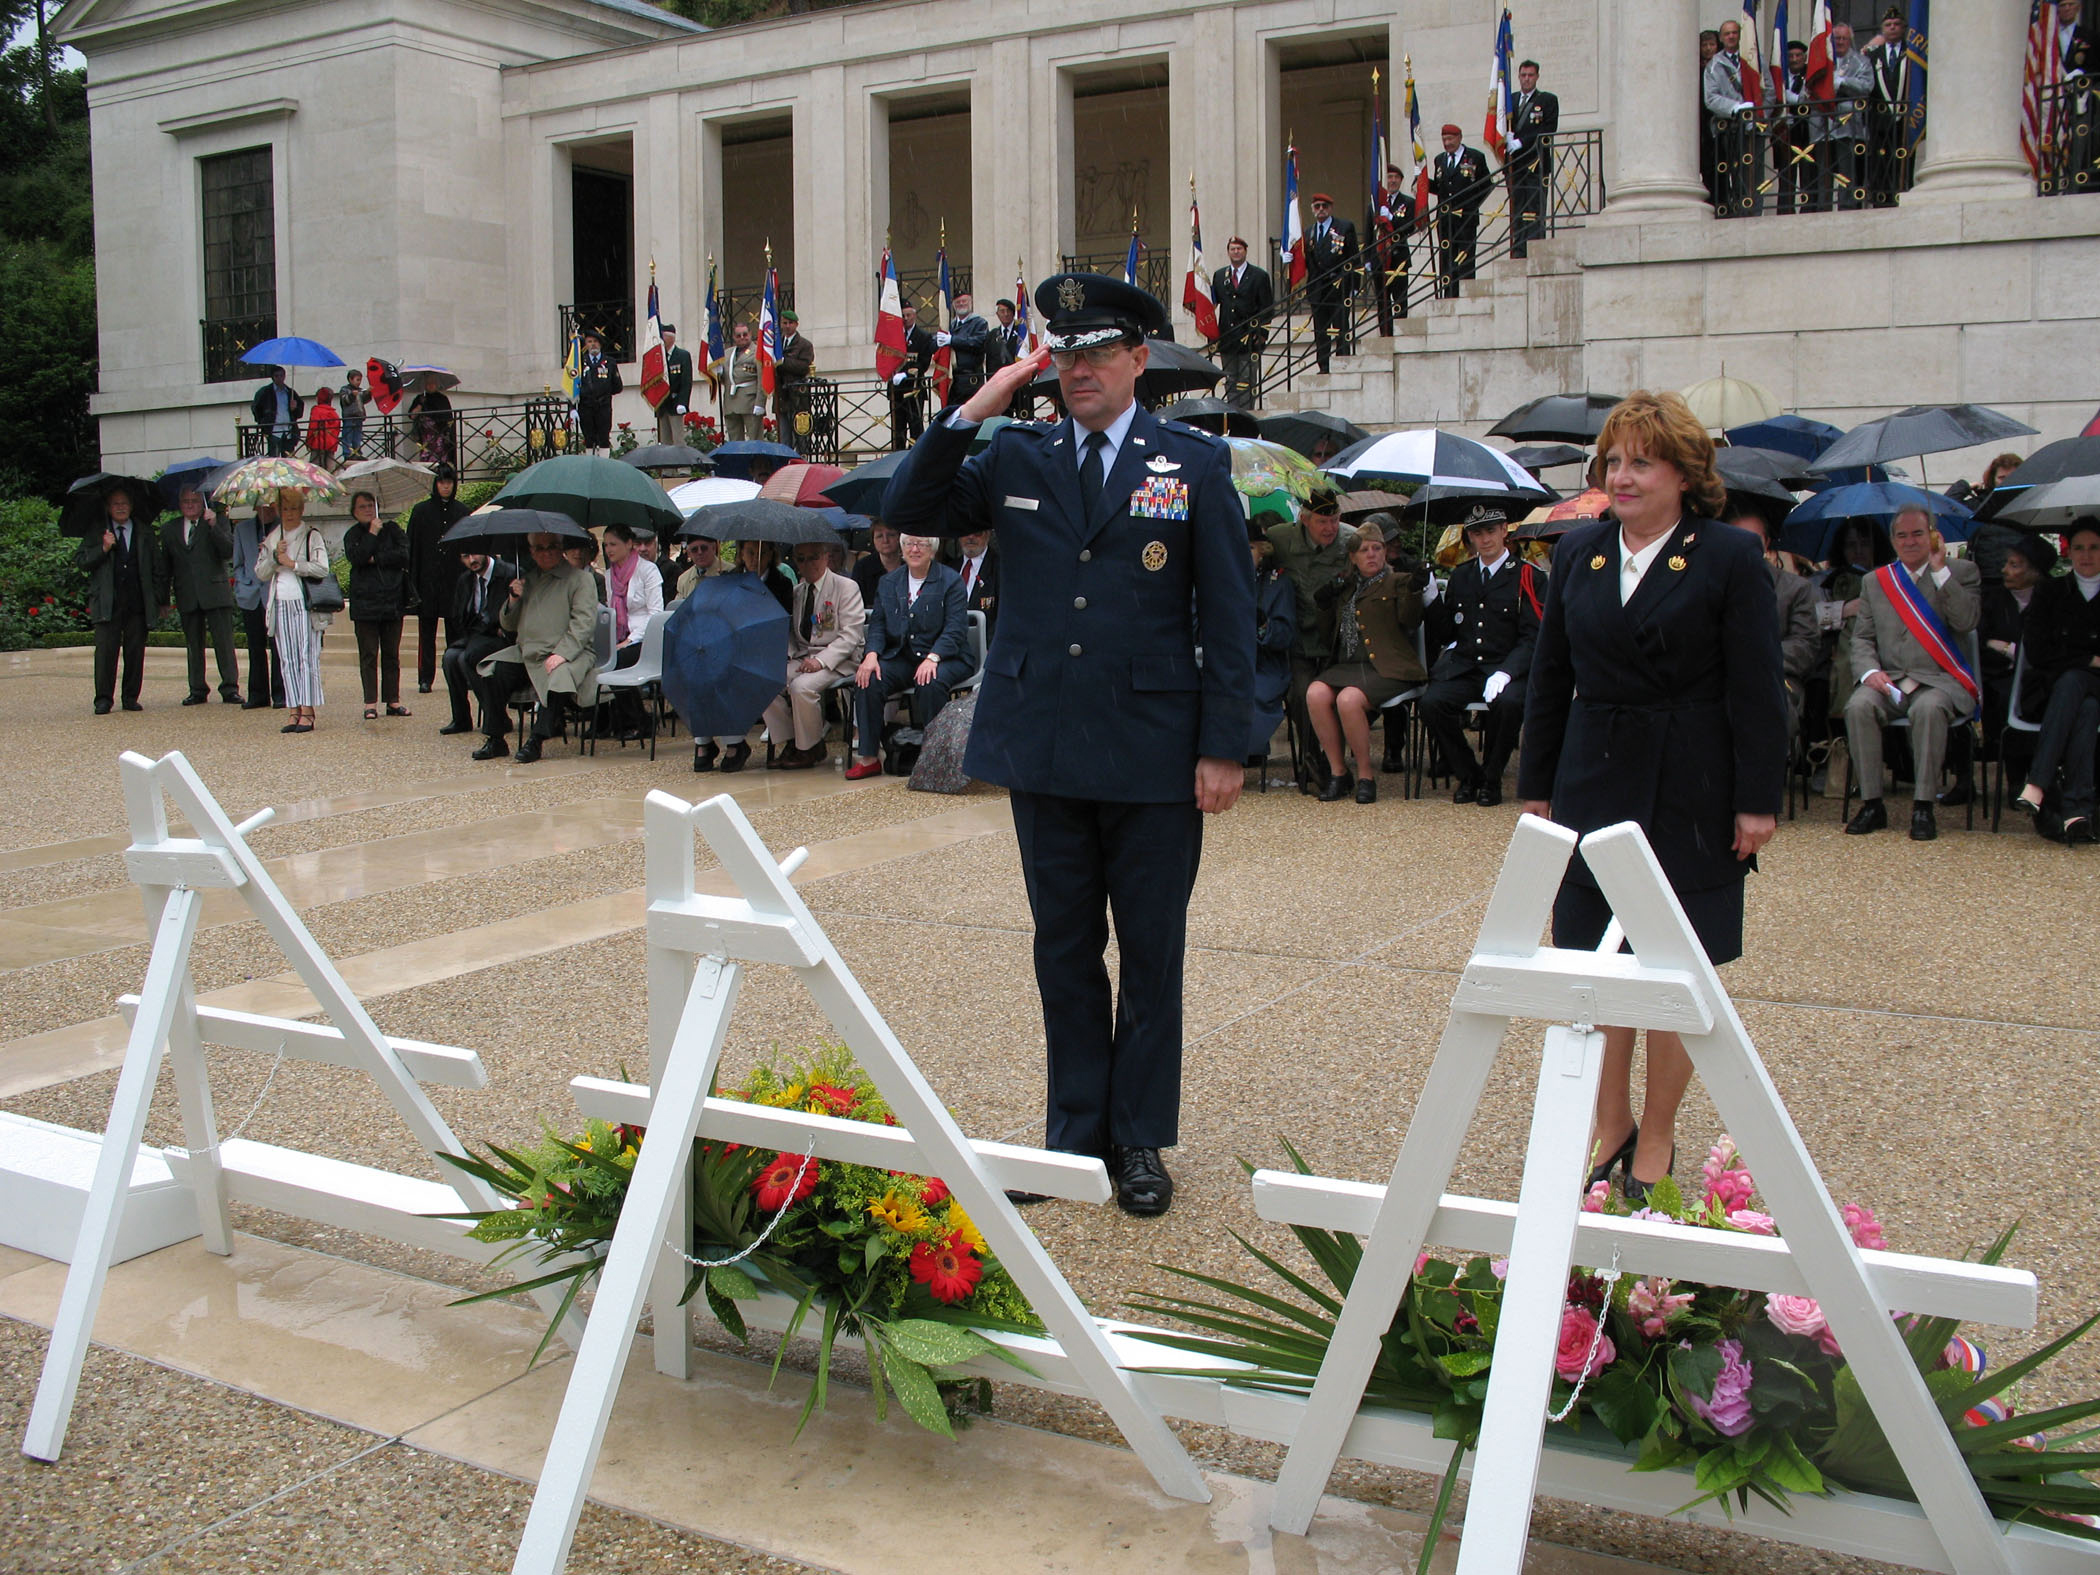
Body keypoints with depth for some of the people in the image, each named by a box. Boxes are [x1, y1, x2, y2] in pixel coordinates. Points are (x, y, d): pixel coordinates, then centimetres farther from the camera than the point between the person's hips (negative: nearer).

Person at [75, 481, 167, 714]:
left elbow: (159, 568, 13)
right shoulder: (95, 534, 10)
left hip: (138, 603, 1)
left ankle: (131, 697, 10)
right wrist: (103, 549, -11)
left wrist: (161, 599, 8)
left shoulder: (145, 533, 13)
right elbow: (81, 563, 3)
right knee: (106, 650, -6)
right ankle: (103, 699, 0)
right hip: (107, 603, -1)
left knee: (135, 651, 2)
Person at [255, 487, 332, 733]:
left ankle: (308, 712, -6)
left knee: (307, 657, -7)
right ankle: (295, 711, 5)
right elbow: (260, 573, 11)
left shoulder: (312, 536, 1)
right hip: (280, 604, 5)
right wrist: (275, 557, -5)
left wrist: (291, 563, -11)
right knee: (287, 659, 2)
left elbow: (322, 568, -11)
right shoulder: (271, 539, 16)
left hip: (305, 604, -5)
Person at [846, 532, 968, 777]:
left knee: (930, 683, -36)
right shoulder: (888, 583, 15)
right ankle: (868, 757, -17)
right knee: (869, 680, -23)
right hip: (901, 657, 4)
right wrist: (871, 655, -12)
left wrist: (932, 658, -25)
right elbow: (877, 625, 9)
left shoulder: (950, 581, -1)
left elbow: (956, 629, -10)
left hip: (943, 657, -4)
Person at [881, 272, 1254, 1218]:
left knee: (1151, 952, 7)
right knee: (1064, 950, 12)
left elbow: (1229, 614, -2)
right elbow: (906, 512, 6)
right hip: (1044, 750, 3)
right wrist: (970, 415, -6)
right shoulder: (1016, 458, 8)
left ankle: (1141, 1140, 20)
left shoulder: (1195, 463, 0)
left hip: (1153, 755, -3)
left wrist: (1225, 746, -7)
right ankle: (1077, 1133, 24)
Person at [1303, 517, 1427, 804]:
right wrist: (1326, 599, 10)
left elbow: (1410, 622, -4)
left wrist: (1414, 590, -20)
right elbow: (1331, 629, 26)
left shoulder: (1398, 582, 9)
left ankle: (1366, 774, -15)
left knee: (1348, 699, -33)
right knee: (1316, 693, -25)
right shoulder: (1347, 588, 23)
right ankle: (1337, 772, -14)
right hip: (1348, 665, 5)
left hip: (1386, 668, -5)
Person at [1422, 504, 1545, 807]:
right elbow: (1443, 635, 16)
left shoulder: (1528, 576, 1)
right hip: (1463, 666, 4)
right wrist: (1431, 599, -2)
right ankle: (1467, 774, -4)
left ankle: (1491, 778, -9)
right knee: (1431, 702, -26)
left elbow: (1532, 638, -7)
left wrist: (1505, 673, -23)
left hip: (1507, 667, -3)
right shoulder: (1460, 576, 17)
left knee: (1507, 703, -36)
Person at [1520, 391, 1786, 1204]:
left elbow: (1756, 693, -7)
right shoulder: (1578, 552, 7)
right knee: (1596, 962, 7)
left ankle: (1656, 1141, 17)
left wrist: (1757, 801, -10)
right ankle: (1609, 1123, 21)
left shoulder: (1729, 558, -5)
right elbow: (1550, 678, 10)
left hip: (1688, 794, -4)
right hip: (1595, 781, 4)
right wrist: (1537, 785, 8)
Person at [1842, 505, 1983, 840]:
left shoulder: (1961, 571, 8)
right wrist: (1870, 671, -8)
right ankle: (1871, 804, -20)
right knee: (1858, 707, -29)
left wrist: (1940, 570, -11)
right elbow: (1862, 637, 12)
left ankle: (1923, 806, -27)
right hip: (1889, 680, 3)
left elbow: (1966, 621, -10)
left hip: (1939, 679, -3)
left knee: (1928, 709, -36)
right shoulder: (1875, 580, 16)